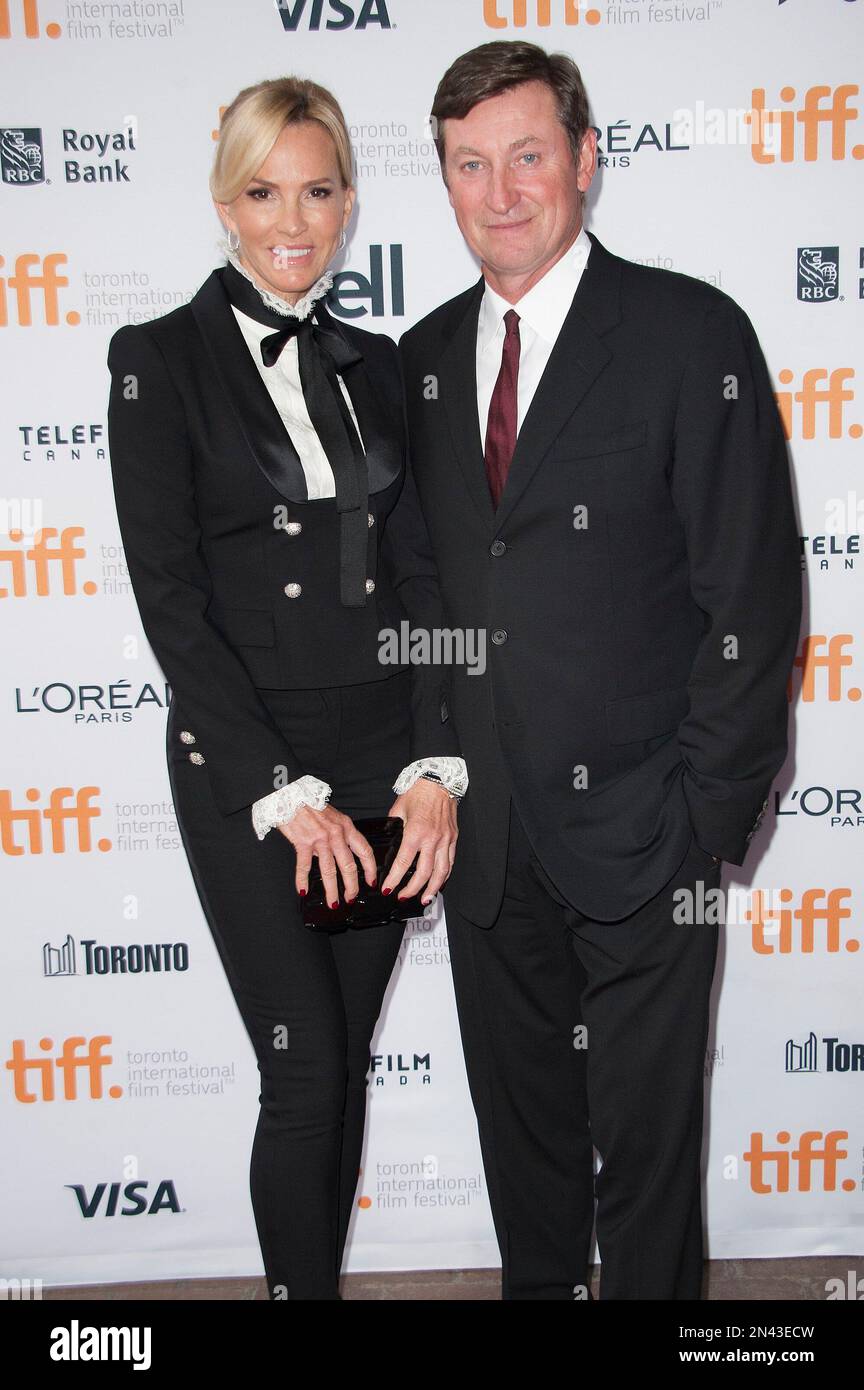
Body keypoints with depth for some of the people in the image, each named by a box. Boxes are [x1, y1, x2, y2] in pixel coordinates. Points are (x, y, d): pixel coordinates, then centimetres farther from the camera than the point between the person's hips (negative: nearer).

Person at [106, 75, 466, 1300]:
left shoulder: (373, 363, 10)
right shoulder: (159, 359, -4)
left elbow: (421, 574, 6)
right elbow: (171, 601, -10)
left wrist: (436, 765, -5)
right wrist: (285, 794, -13)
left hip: (381, 767, 4)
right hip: (245, 774, -4)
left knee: (346, 1065, 13)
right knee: (307, 1076, 0)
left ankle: (319, 1273, 32)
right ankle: (301, 1290, 22)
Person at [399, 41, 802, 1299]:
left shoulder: (691, 334, -8)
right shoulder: (425, 359, 8)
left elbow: (751, 597, -10)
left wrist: (710, 818, -12)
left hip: (637, 831, -4)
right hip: (483, 835, 5)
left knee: (646, 1137, 11)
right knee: (519, 1117, 21)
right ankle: (536, 1285, 42)